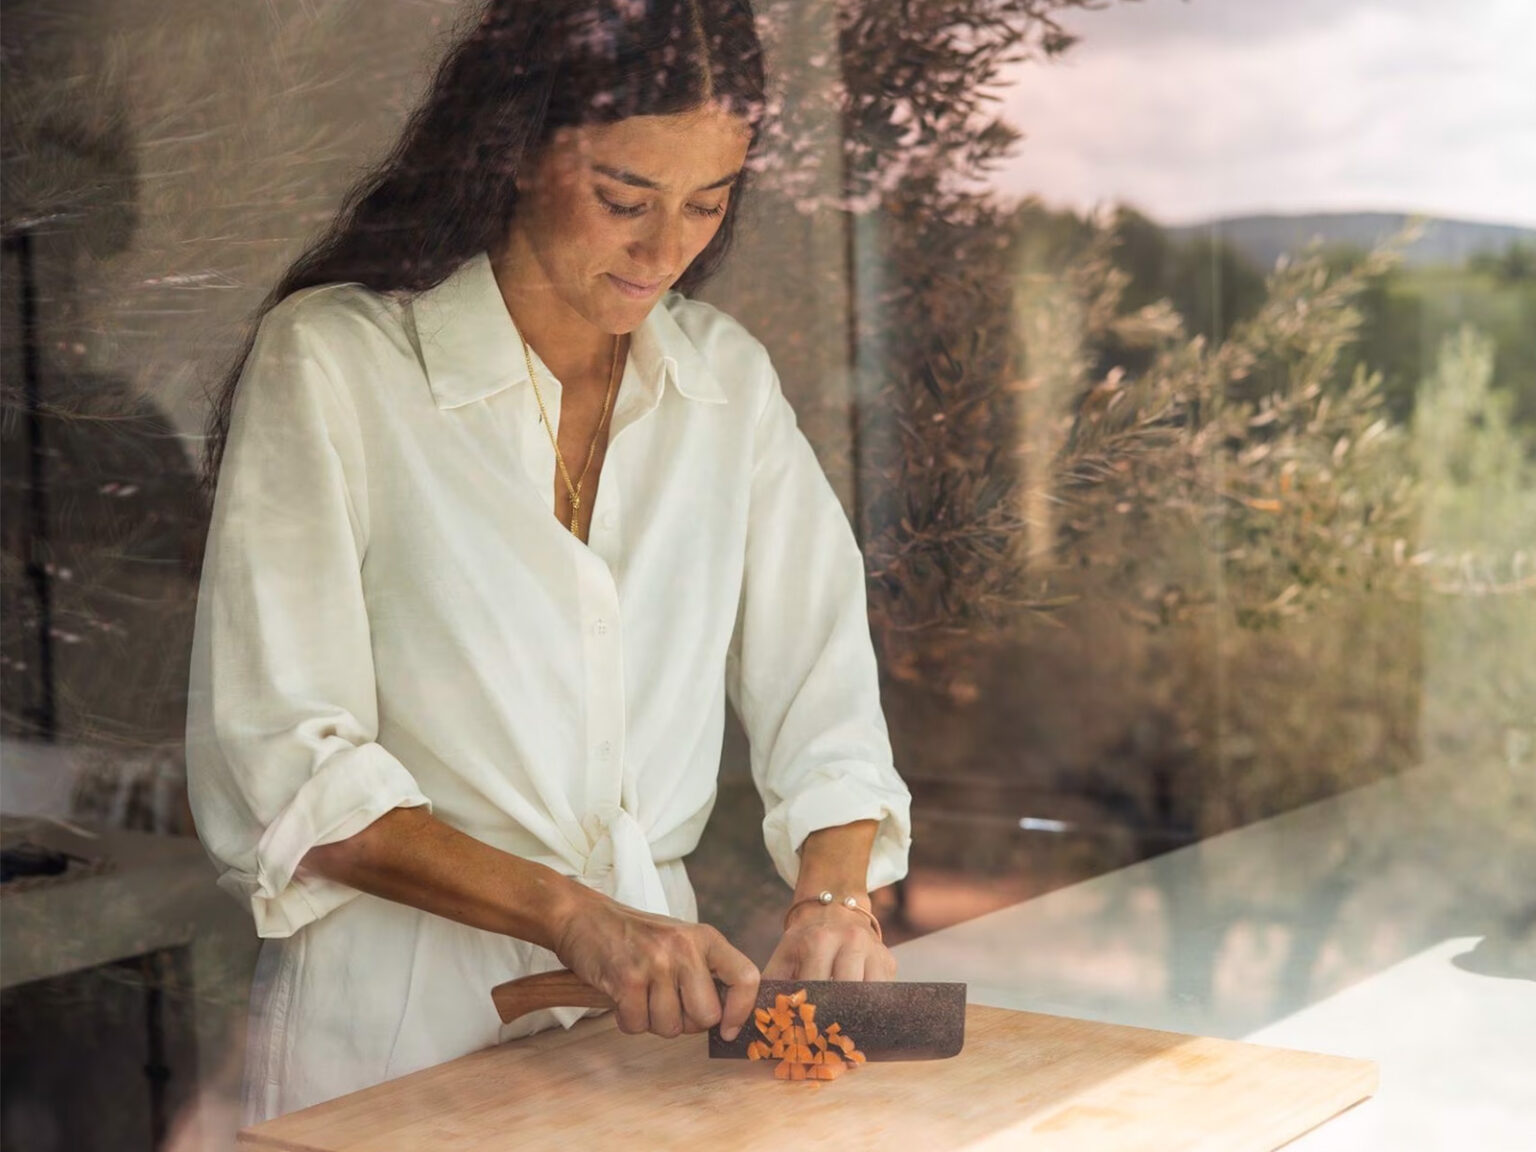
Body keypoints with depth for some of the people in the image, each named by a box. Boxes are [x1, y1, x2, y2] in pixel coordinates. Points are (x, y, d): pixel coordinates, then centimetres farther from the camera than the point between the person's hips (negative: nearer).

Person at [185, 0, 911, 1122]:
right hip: (403, 1018, -3)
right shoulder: (331, 363, -7)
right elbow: (287, 768, -11)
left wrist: (836, 900, -12)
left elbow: (824, 702, 6)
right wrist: (575, 917, -19)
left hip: (658, 1007, 3)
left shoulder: (728, 378, 9)